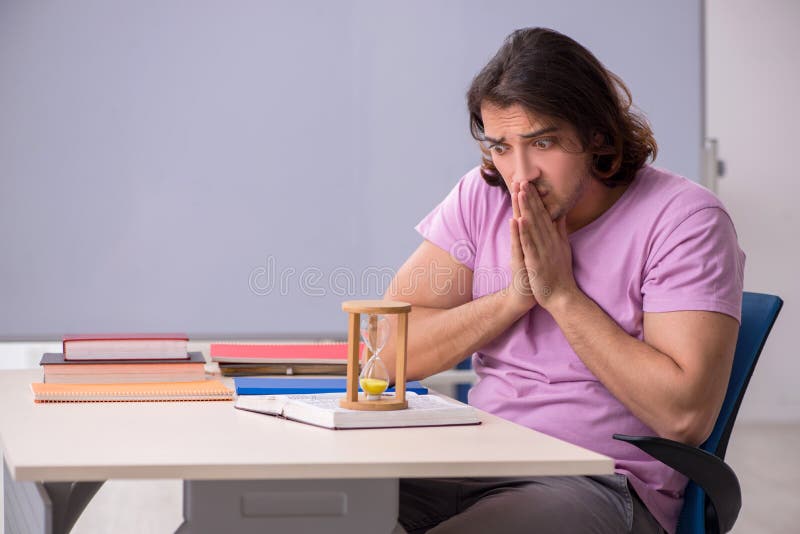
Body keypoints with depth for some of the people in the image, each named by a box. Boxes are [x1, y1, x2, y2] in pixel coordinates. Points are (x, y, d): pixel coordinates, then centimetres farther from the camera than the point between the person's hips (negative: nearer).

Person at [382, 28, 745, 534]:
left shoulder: (685, 219, -8)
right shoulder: (482, 197, 7)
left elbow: (686, 415, -18)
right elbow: (392, 350, 2)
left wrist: (561, 293, -14)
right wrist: (515, 297, -11)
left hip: (606, 487, -4)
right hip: (477, 467, 4)